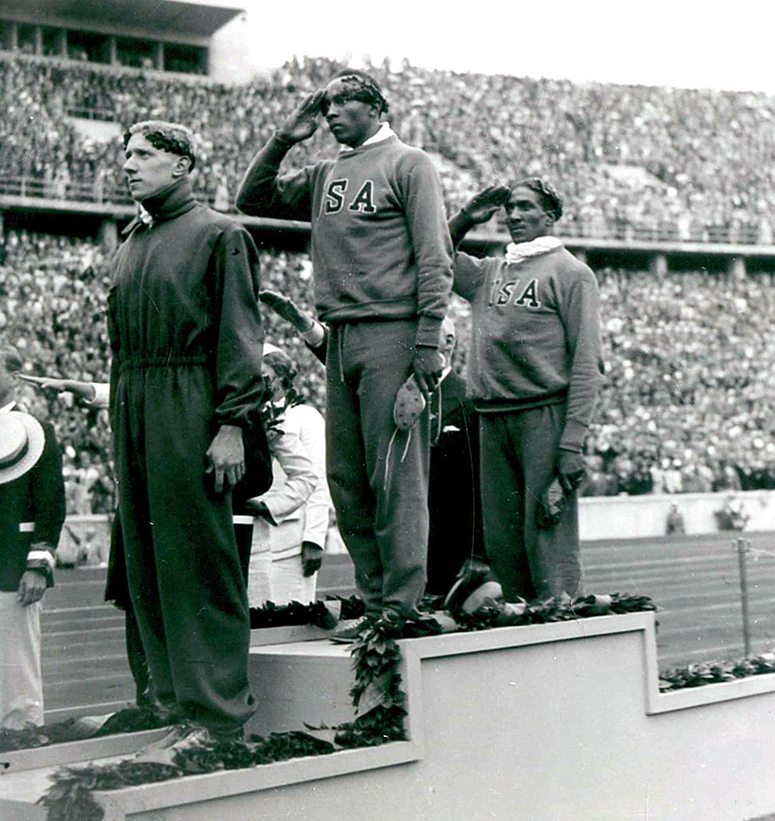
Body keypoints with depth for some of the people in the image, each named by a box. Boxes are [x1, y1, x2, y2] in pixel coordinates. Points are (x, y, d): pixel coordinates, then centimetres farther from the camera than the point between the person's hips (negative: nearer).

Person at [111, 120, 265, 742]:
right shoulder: (130, 243, 19)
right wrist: (119, 419, 13)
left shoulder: (219, 235, -1)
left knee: (198, 556, -7)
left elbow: (240, 334, -7)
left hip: (190, 405, -7)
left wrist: (233, 424, -15)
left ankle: (219, 714, -1)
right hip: (132, 408, 7)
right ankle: (175, 699, 16)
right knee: (146, 559, 8)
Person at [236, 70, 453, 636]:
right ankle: (374, 602, 12)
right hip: (339, 339, 7)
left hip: (391, 335, -6)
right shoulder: (324, 176, 19)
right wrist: (283, 141, 13)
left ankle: (403, 605, -5)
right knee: (346, 478, 5)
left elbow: (435, 259, -4)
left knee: (396, 475, -8)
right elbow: (253, 199, 25)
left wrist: (428, 340, -12)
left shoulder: (409, 165, 2)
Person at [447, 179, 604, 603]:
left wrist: (572, 441, -14)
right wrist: (465, 218, 13)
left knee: (548, 537, -10)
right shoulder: (488, 272, 18)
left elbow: (586, 364, -5)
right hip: (492, 421, 6)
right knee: (500, 541, 5)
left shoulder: (571, 273, 2)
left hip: (545, 416, -5)